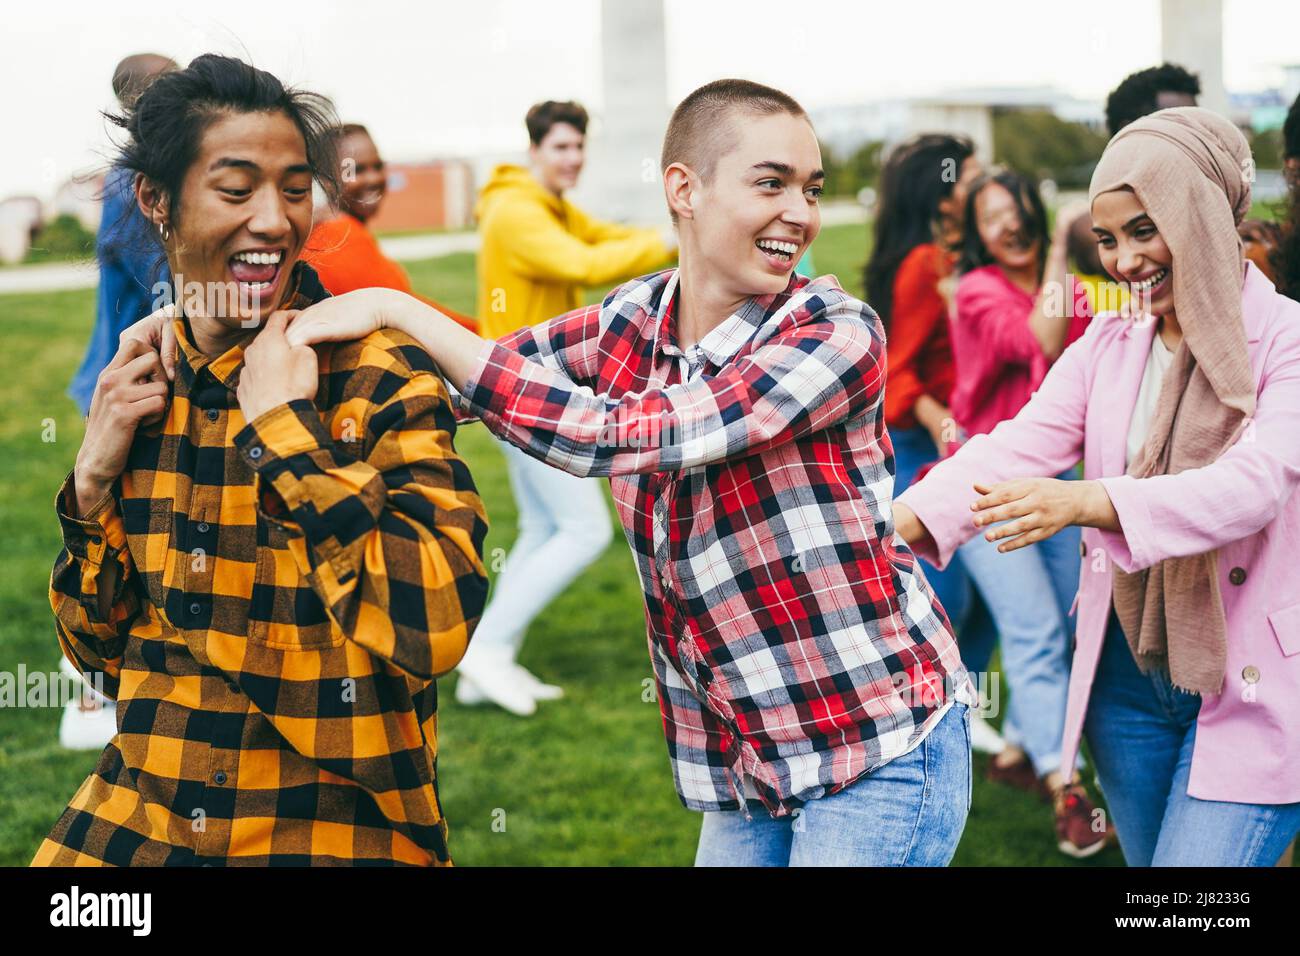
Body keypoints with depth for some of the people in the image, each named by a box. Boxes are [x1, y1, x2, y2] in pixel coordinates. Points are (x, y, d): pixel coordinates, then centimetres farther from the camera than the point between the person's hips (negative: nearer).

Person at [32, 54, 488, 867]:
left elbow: (434, 631, -26)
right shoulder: (138, 380, 2)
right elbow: (98, 646, 8)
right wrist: (95, 478, -7)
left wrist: (283, 427, -23)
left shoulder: (380, 375, -13)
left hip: (340, 828, -4)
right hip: (135, 820, 4)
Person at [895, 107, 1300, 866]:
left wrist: (1082, 503, -42)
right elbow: (1018, 447, -7)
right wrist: (901, 521, -27)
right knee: (1149, 858, 15)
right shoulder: (1108, 345, 6)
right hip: (1128, 679, 5)